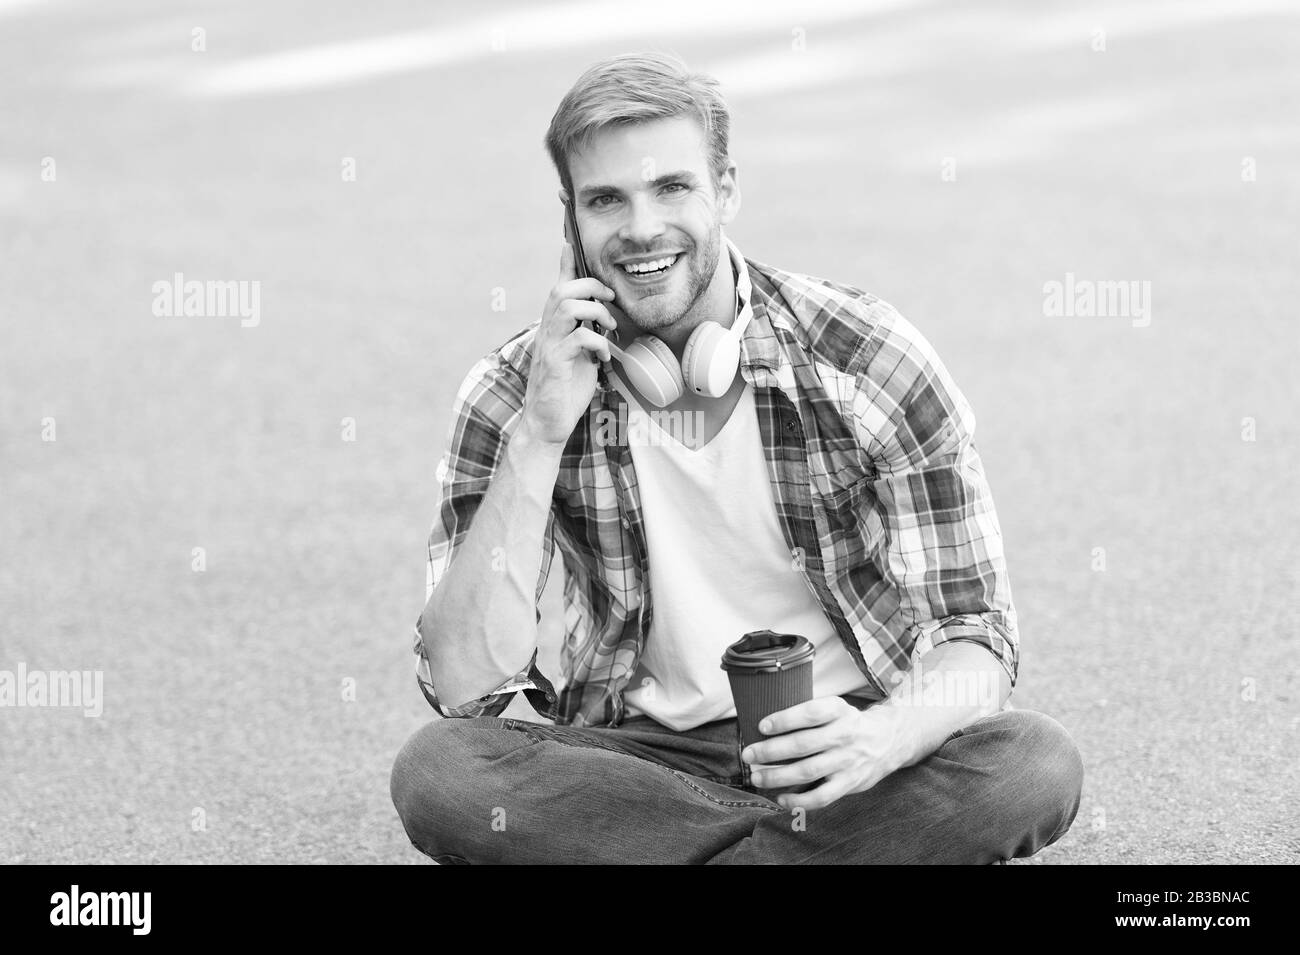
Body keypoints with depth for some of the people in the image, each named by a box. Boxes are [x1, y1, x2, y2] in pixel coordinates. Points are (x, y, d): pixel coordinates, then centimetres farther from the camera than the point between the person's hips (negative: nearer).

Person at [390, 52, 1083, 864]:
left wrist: (878, 739, -32)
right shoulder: (513, 394, -5)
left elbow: (974, 639, -9)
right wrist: (541, 436, -22)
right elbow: (465, 687, -14)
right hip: (644, 754, 1)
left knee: (1036, 765, -31)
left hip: (836, 742, -1)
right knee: (436, 772, -29)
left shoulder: (870, 363, -9)